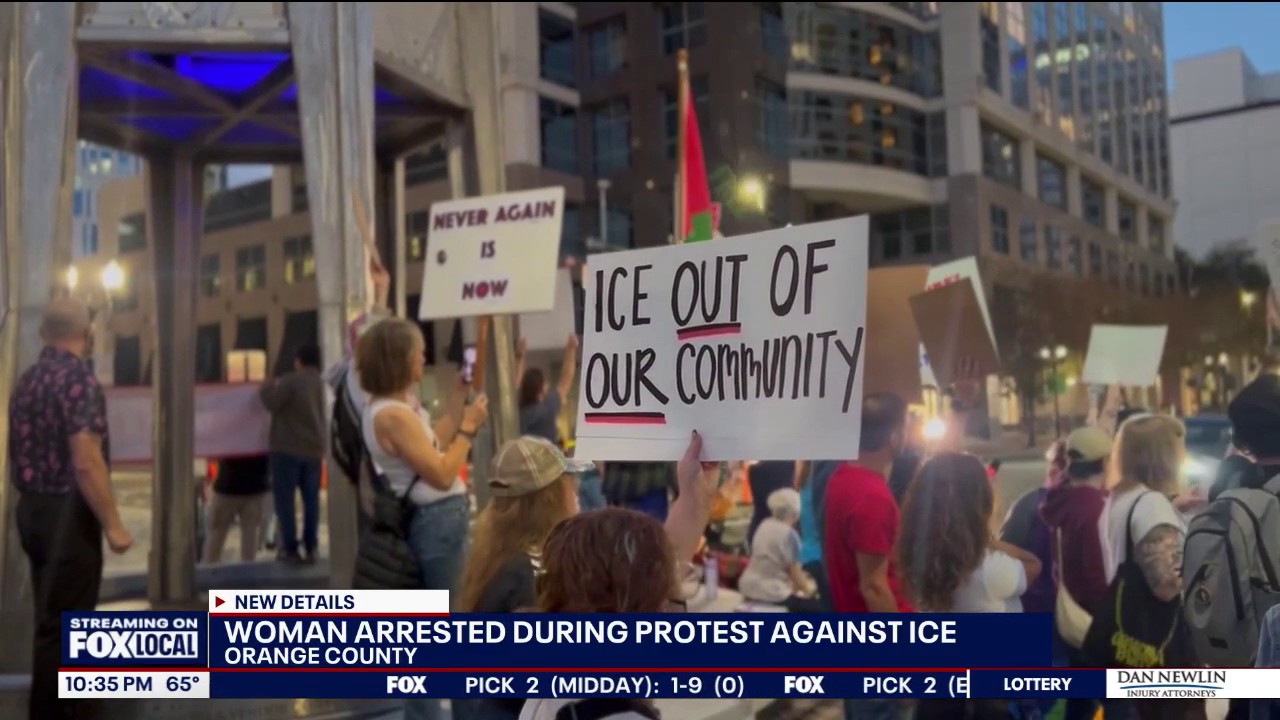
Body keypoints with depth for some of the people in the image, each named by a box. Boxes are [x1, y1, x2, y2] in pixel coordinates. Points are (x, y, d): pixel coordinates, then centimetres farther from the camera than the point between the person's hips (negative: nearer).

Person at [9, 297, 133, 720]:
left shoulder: (26, 380, 9)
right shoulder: (79, 379, -18)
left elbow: (23, 451, 19)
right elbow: (86, 463, -24)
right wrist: (113, 525, -19)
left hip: (32, 509, 9)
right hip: (67, 514, -9)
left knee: (49, 614, 20)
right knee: (63, 621, 1)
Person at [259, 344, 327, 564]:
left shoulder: (290, 381, -10)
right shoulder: (324, 384, 11)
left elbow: (272, 404, -12)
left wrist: (266, 387, 4)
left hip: (288, 449, -6)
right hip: (314, 449, 6)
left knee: (284, 498, 0)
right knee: (311, 499, 9)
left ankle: (290, 548, -3)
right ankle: (310, 548, 7)